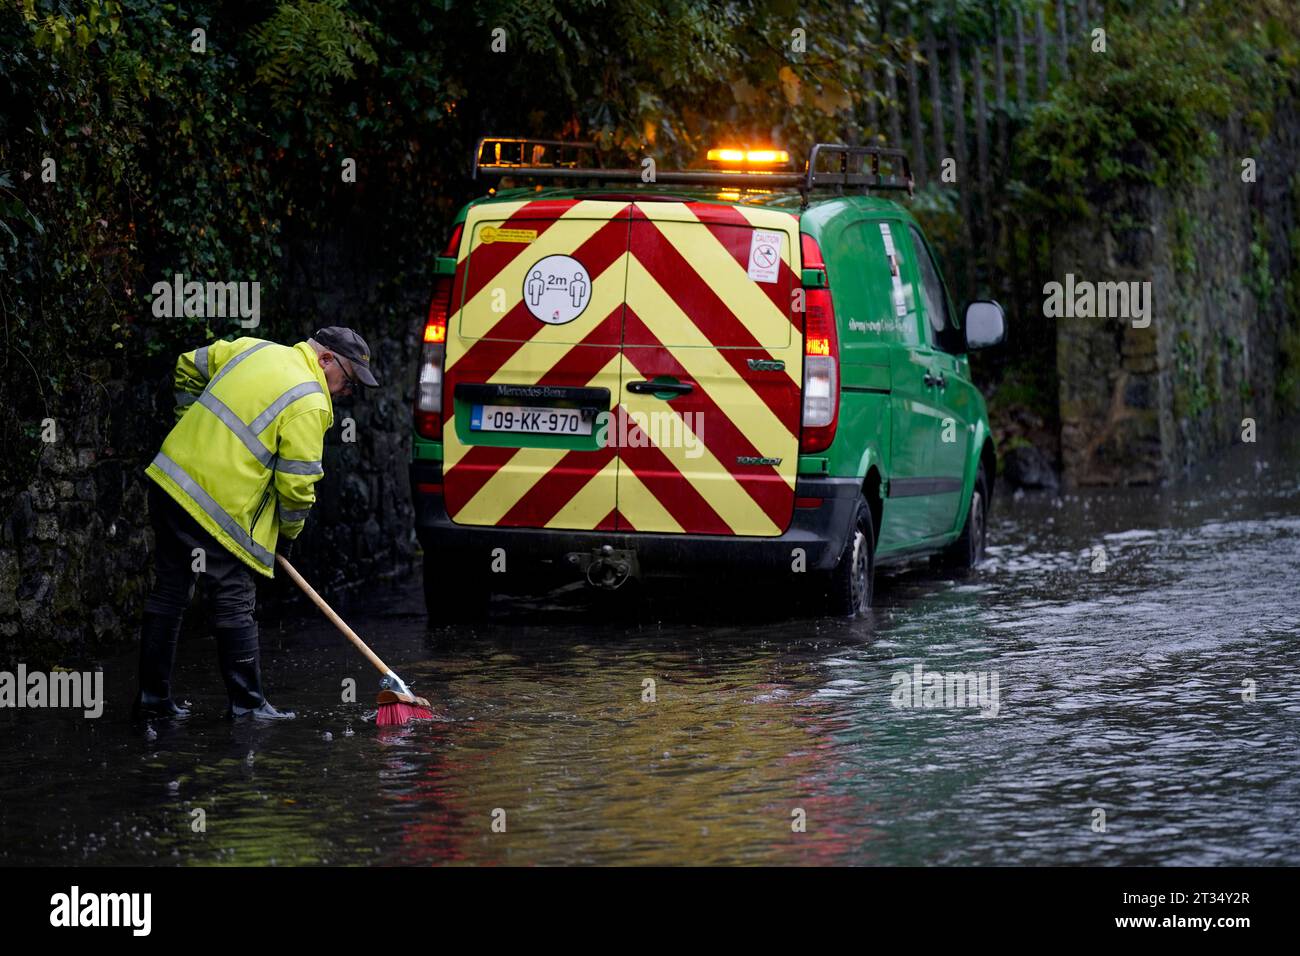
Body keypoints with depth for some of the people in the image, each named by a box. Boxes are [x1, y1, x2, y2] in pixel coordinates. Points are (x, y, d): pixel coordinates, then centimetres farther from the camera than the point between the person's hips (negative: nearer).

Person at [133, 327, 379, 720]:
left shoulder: (253, 349, 12)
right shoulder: (309, 405, -10)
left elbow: (189, 366, 24)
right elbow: (297, 482, -10)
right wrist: (288, 535, 7)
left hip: (169, 479, 8)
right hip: (219, 507, -8)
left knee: (168, 593, 15)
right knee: (235, 603, 2)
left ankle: (152, 696, 21)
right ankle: (246, 703, 7)